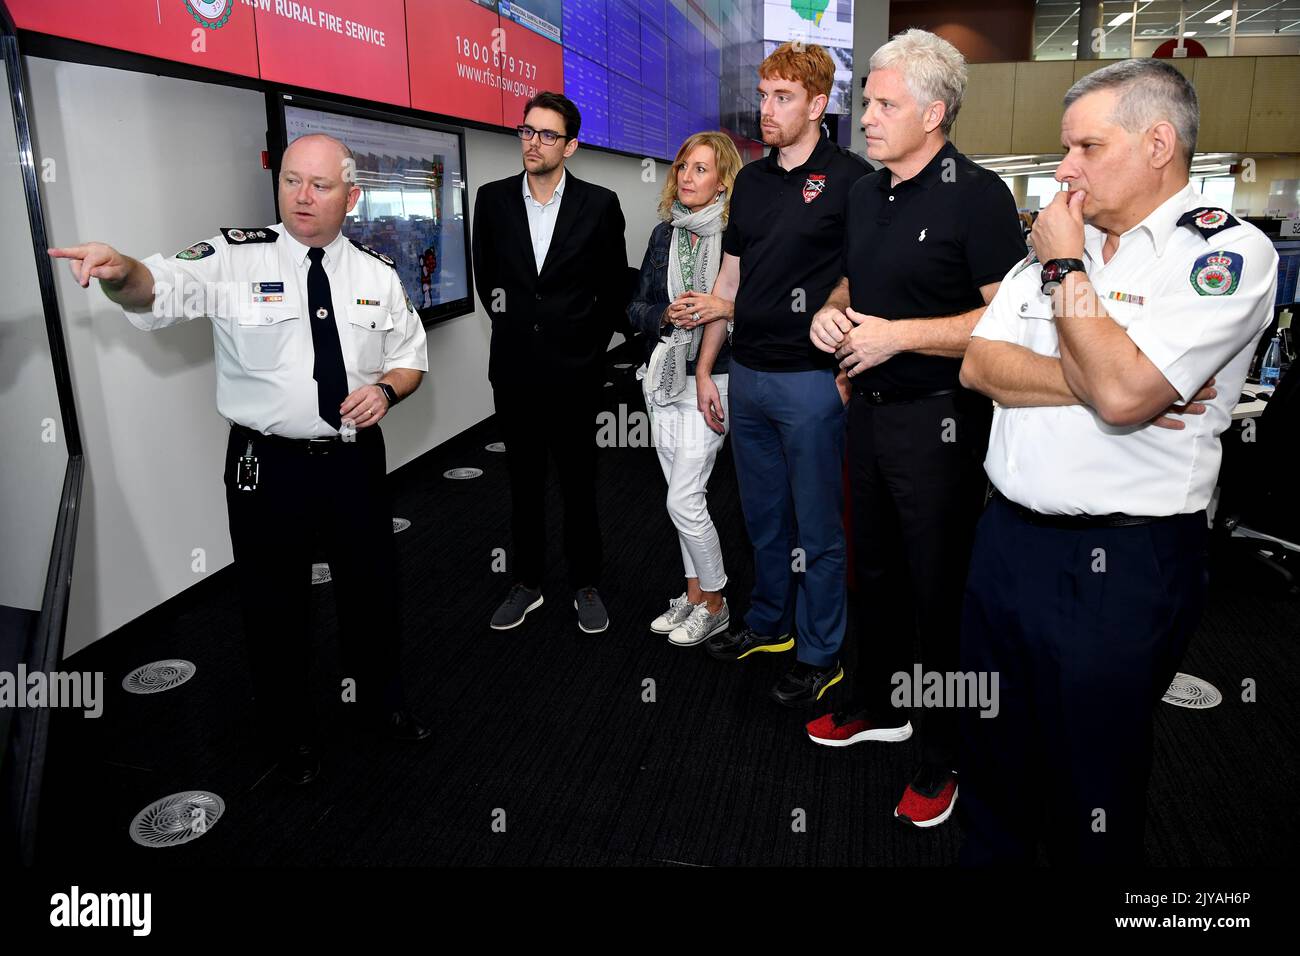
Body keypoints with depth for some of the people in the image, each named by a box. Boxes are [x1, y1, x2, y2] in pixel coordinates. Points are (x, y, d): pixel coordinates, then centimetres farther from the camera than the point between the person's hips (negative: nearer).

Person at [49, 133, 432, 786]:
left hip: (357, 460, 3)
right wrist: (119, 270, -46)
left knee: (372, 587, 17)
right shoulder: (235, 258, -7)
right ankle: (290, 732, 37)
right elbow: (158, 290, -23)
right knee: (275, 602, 11)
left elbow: (411, 359, 12)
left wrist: (386, 388, -9)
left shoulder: (378, 273, 3)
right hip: (267, 466, -2)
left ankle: (382, 702, 44)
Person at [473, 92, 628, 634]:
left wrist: (590, 341, 5)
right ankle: (527, 583, 26)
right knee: (524, 482, 12)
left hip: (574, 370, -2)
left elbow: (615, 285, 5)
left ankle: (585, 585, 23)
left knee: (579, 483, 8)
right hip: (514, 370, 2)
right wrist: (512, 326, 12)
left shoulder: (599, 204, -4)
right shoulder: (492, 199, 3)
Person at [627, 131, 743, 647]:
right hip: (662, 377, 6)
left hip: (710, 379, -6)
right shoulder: (664, 233, 9)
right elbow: (636, 307, 9)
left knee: (683, 501, -6)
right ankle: (694, 594, 28)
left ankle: (714, 605, 15)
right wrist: (666, 314, -12)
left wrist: (726, 307, -23)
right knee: (686, 495, 13)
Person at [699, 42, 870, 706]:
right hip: (747, 374, 6)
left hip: (812, 377, -6)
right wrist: (705, 368, 14)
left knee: (817, 527, 4)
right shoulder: (750, 180, 13)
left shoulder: (850, 179, -6)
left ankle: (820, 654, 20)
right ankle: (769, 623, 35)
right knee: (762, 517, 17)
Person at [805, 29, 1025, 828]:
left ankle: (948, 754, 23)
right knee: (876, 571, 19)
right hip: (870, 409, 8)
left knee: (940, 588, 4)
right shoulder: (867, 194, 10)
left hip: (939, 422, -7)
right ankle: (880, 707, 39)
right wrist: (831, 311, -1)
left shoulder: (977, 195, -13)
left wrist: (898, 334, -22)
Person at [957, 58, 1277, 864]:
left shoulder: (1228, 252, -8)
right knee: (993, 769, 21)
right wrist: (1099, 379, -13)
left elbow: (1121, 391, -23)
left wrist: (1065, 269, -11)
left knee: (1092, 804, 11)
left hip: (1121, 564, -6)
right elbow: (980, 365, 2)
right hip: (1006, 536, 7)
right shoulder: (1062, 240, 12)